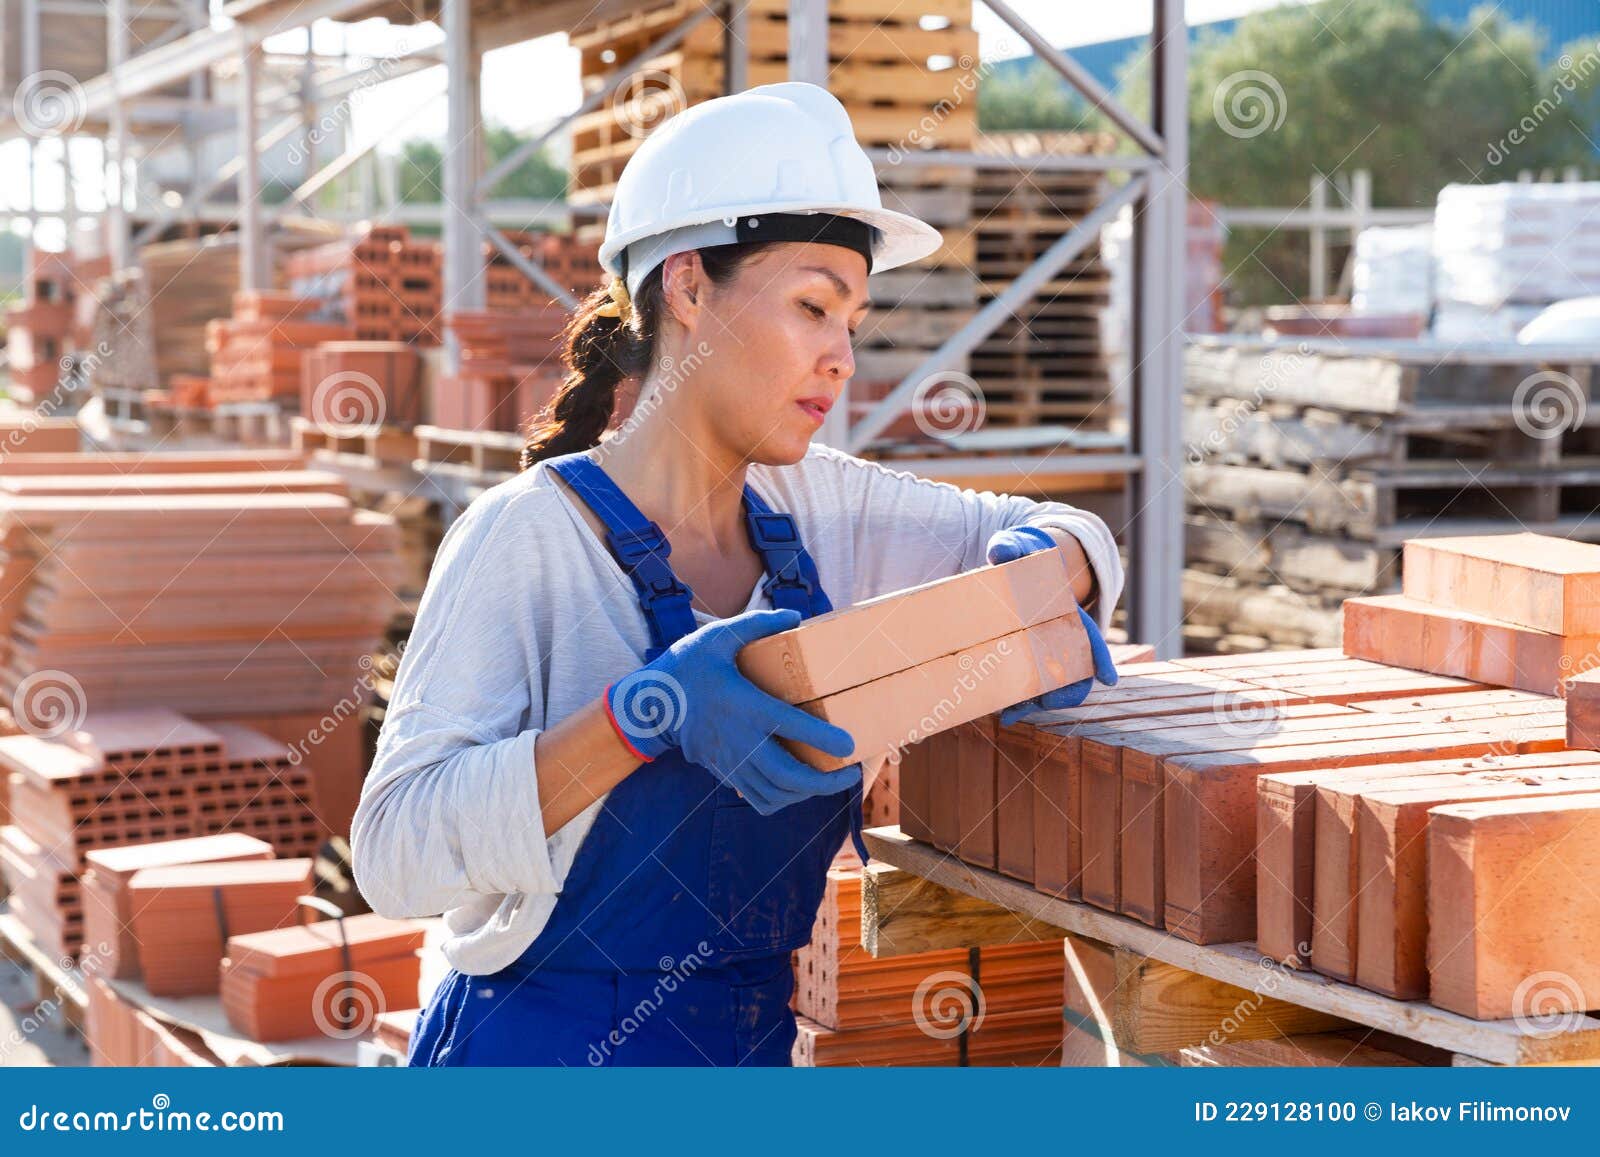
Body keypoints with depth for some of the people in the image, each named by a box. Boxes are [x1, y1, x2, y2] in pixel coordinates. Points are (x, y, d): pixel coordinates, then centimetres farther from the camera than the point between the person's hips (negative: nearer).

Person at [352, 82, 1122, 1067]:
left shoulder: (817, 506, 2)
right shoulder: (531, 537, -15)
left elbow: (1070, 534, 13)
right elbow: (397, 848, -23)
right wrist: (645, 715, -33)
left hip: (755, 1051, 5)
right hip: (543, 1057, -5)